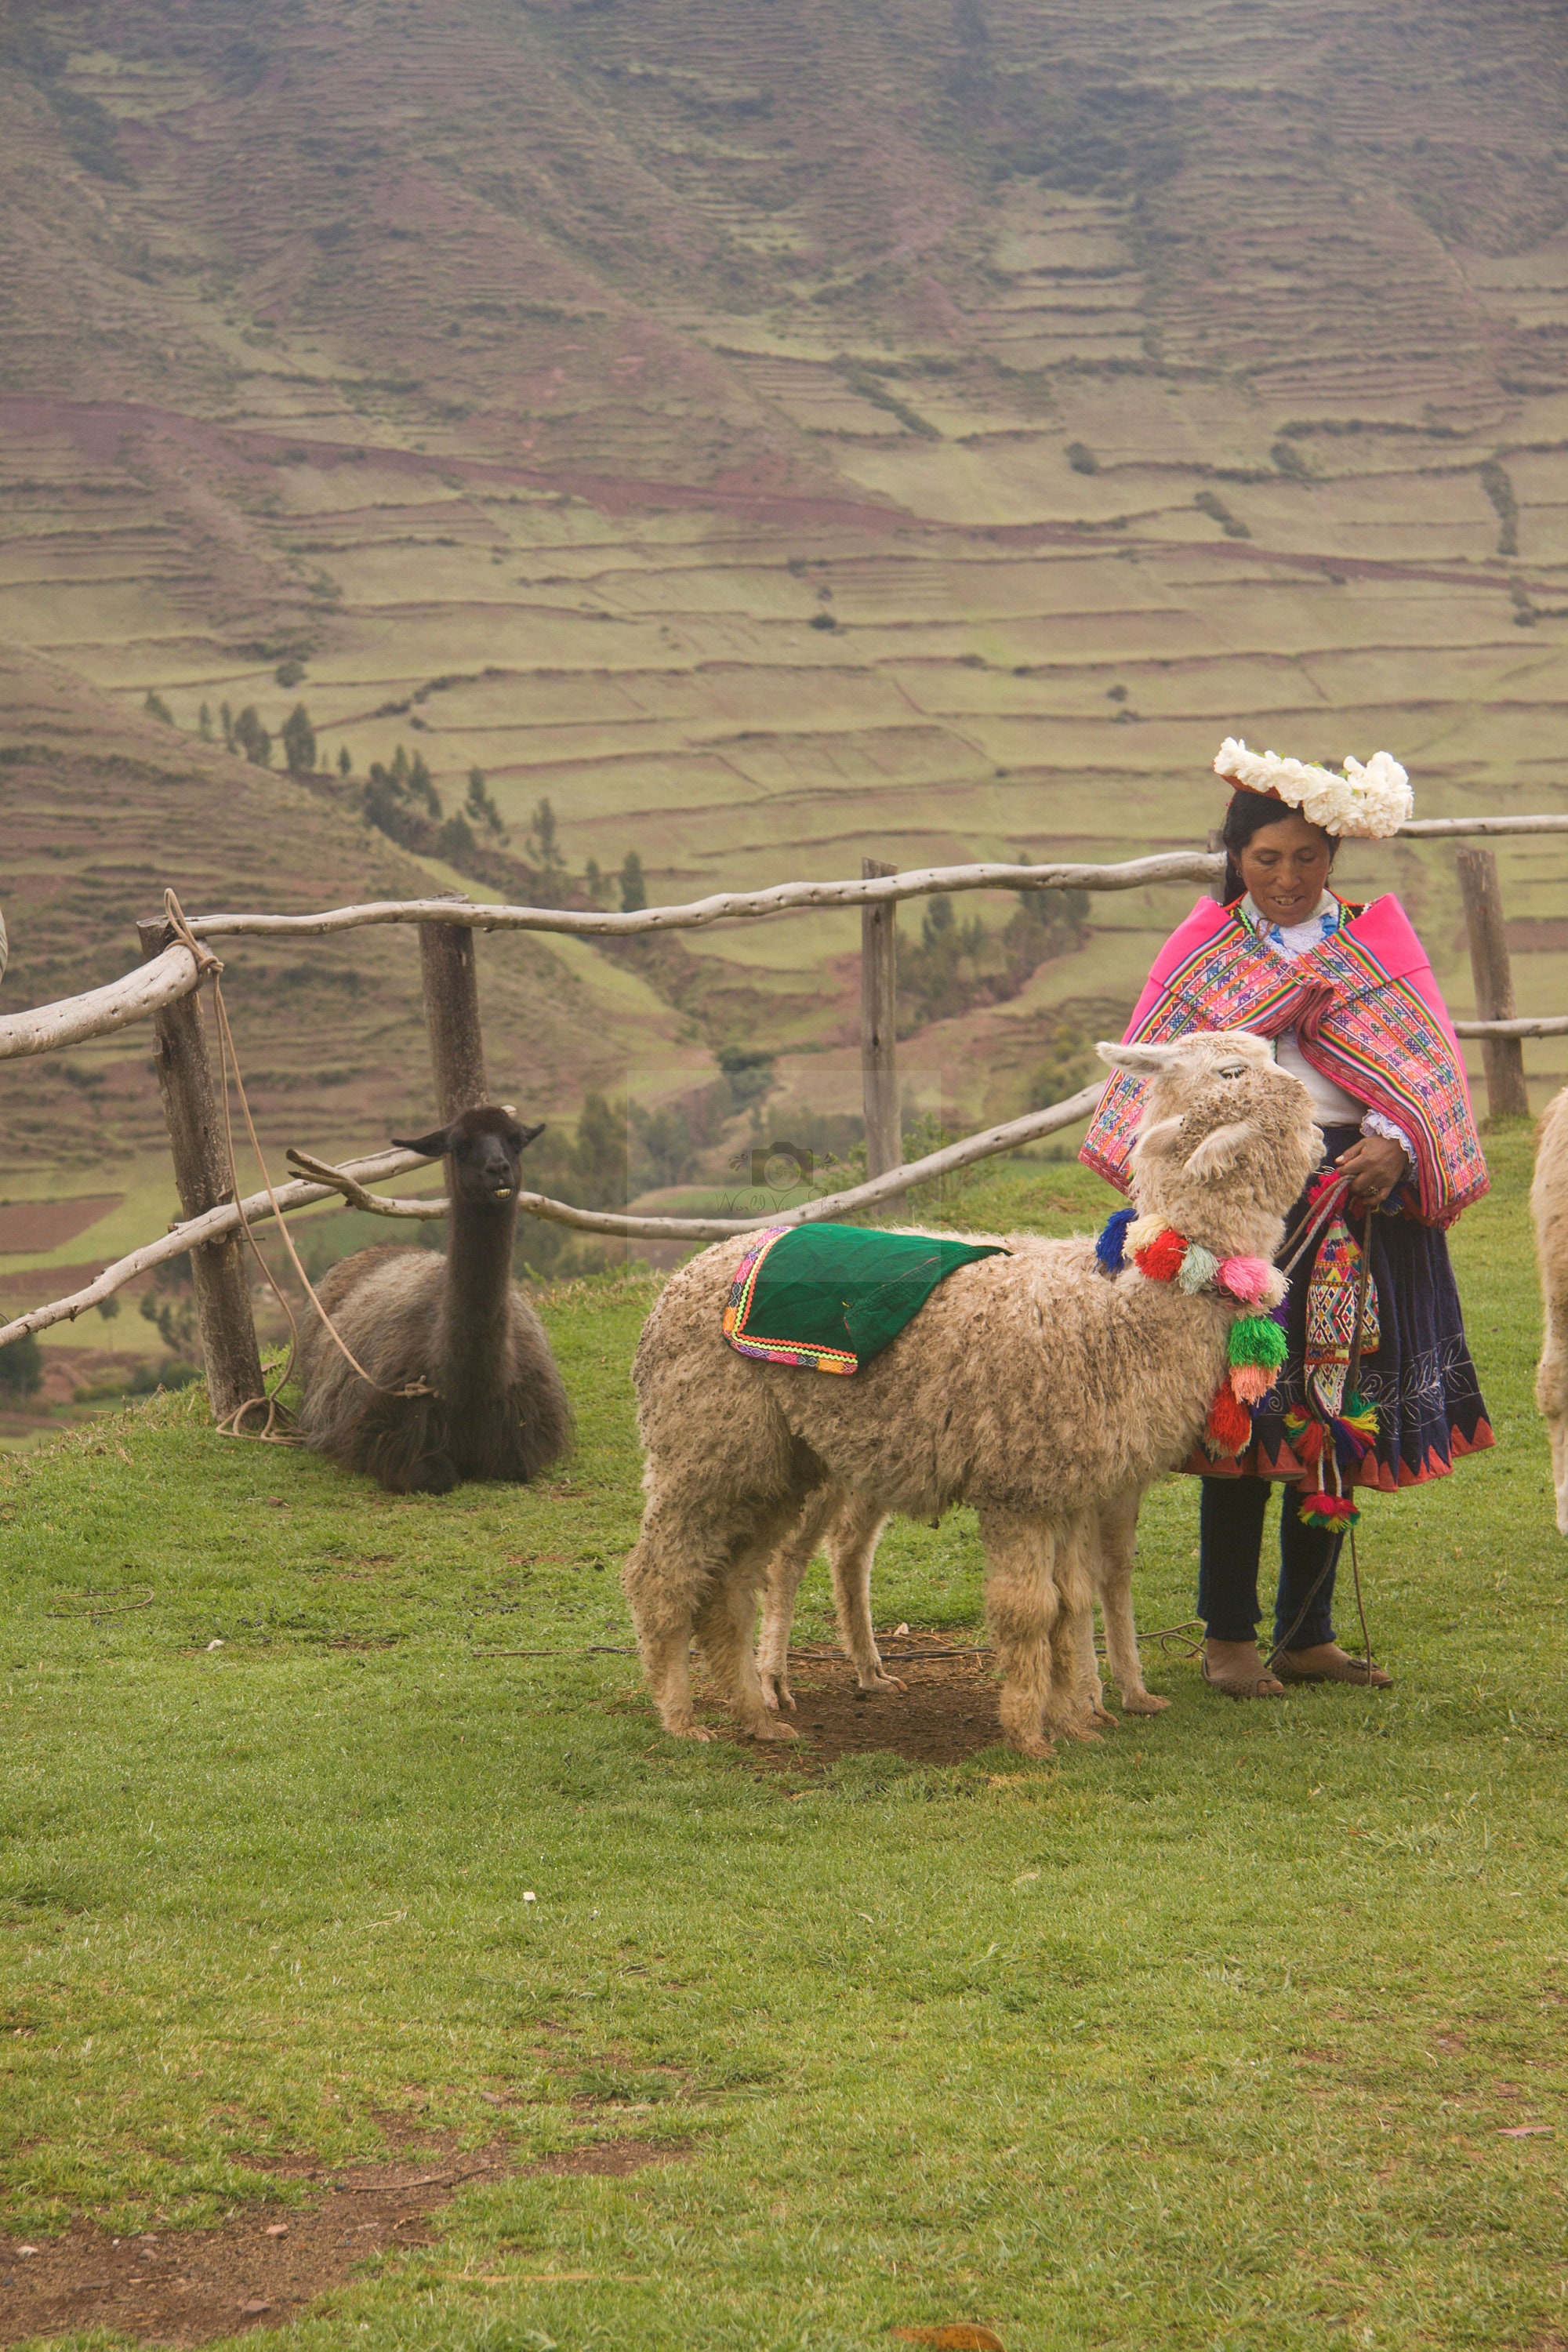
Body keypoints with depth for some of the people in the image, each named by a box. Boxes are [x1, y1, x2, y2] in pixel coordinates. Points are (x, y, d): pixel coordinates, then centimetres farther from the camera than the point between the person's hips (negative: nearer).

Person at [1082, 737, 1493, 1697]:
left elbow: (1429, 1066, 2)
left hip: (1360, 1197, 2)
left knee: (1339, 1420, 4)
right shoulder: (1203, 948, 7)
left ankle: (1308, 1635, 14)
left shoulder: (1382, 937, 8)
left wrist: (1398, 1147, -17)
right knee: (1240, 1419, -4)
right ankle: (1228, 1636, 7)